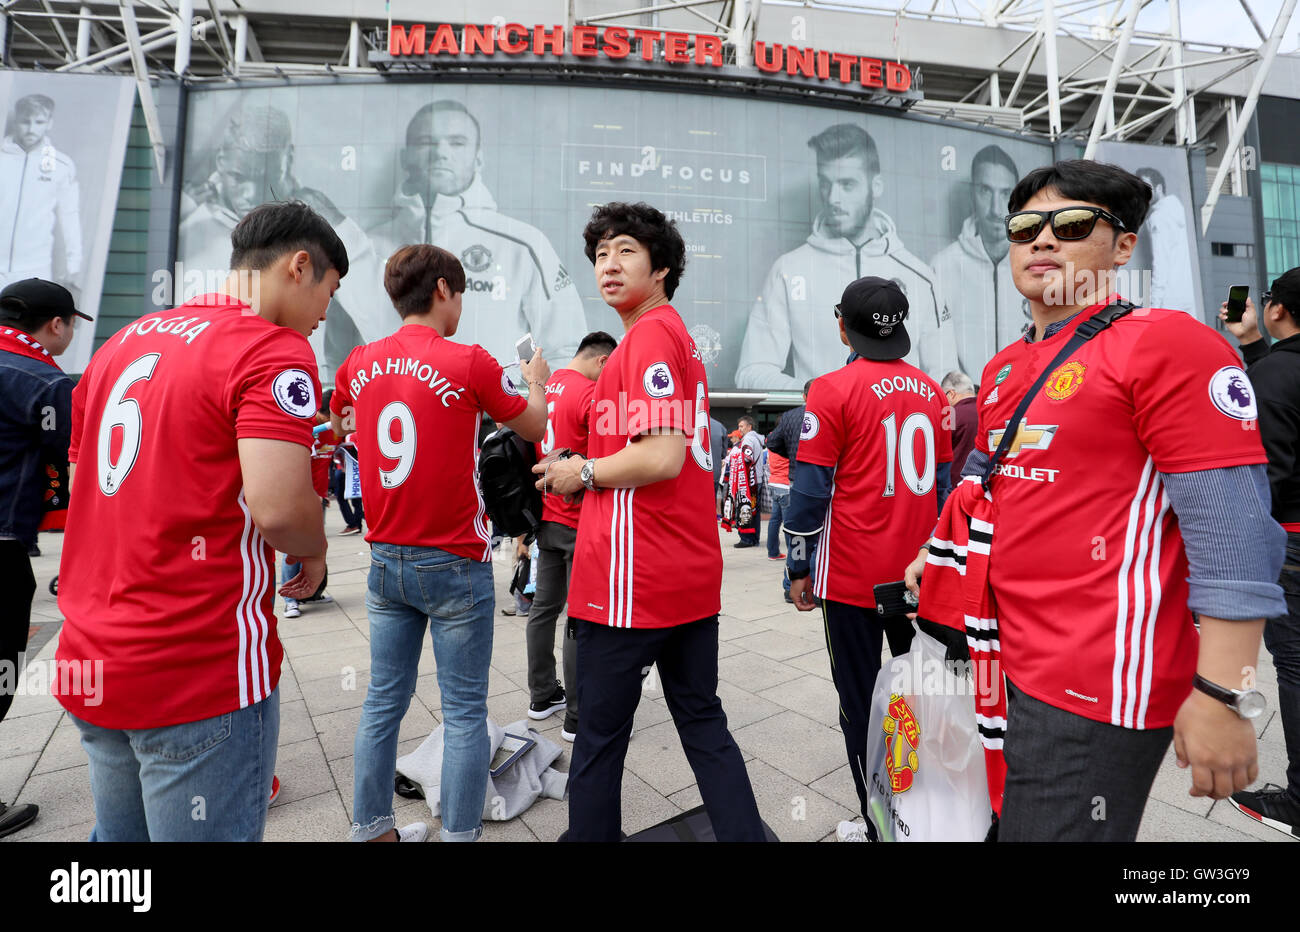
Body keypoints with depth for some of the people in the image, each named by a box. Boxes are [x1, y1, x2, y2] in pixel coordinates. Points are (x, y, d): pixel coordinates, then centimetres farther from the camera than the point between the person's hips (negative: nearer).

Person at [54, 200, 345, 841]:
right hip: (198, 674, -8)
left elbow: (82, 477, 19)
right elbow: (277, 507, -26)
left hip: (90, 663, 8)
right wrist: (314, 552, -6)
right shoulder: (274, 350, -15)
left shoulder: (121, 342, 11)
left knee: (119, 831, 24)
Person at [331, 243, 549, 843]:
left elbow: (339, 422, 24)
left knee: (384, 699, 17)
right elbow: (534, 427, 2)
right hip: (455, 563, -5)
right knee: (464, 710, 6)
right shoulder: (469, 362, -13)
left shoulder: (360, 363, 3)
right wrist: (536, 381, 21)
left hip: (386, 560, 6)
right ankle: (459, 834, 18)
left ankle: (371, 831, 32)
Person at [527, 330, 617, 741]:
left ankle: (542, 696, 29)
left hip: (546, 517, 8)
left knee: (544, 607, 15)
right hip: (580, 522, -8)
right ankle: (578, 718, 8)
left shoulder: (543, 389, 10)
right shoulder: (593, 394, -14)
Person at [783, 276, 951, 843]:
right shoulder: (930, 390, 6)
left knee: (861, 703, 6)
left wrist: (799, 570, -4)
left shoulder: (834, 390, -12)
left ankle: (875, 825, 18)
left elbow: (811, 490, -14)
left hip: (852, 578, -6)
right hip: (920, 574, 6)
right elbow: (941, 480, 13)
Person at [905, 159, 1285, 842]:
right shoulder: (1002, 369, 12)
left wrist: (1222, 696, -20)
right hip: (1009, 660, 8)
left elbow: (1231, 528, -17)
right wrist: (936, 553, 15)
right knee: (1003, 821, 24)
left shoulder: (1164, 343, -12)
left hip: (1097, 691, -7)